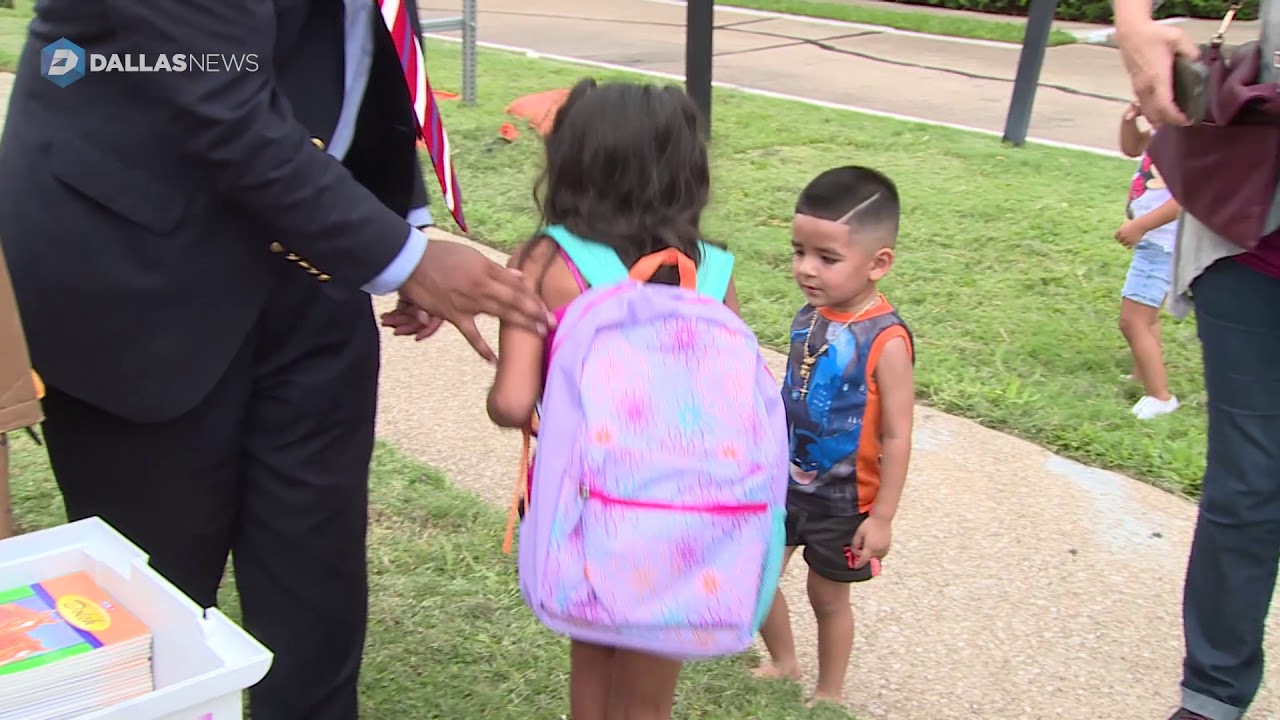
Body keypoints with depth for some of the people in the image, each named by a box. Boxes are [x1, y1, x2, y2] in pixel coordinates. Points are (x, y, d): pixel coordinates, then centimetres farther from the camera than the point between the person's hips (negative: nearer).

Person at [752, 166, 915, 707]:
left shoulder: (886, 339, -25)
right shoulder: (808, 317, -6)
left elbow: (897, 437, -21)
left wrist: (882, 517, -18)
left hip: (842, 499, -6)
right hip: (787, 482, 6)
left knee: (828, 597, 13)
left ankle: (829, 694, 37)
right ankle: (783, 665, 41)